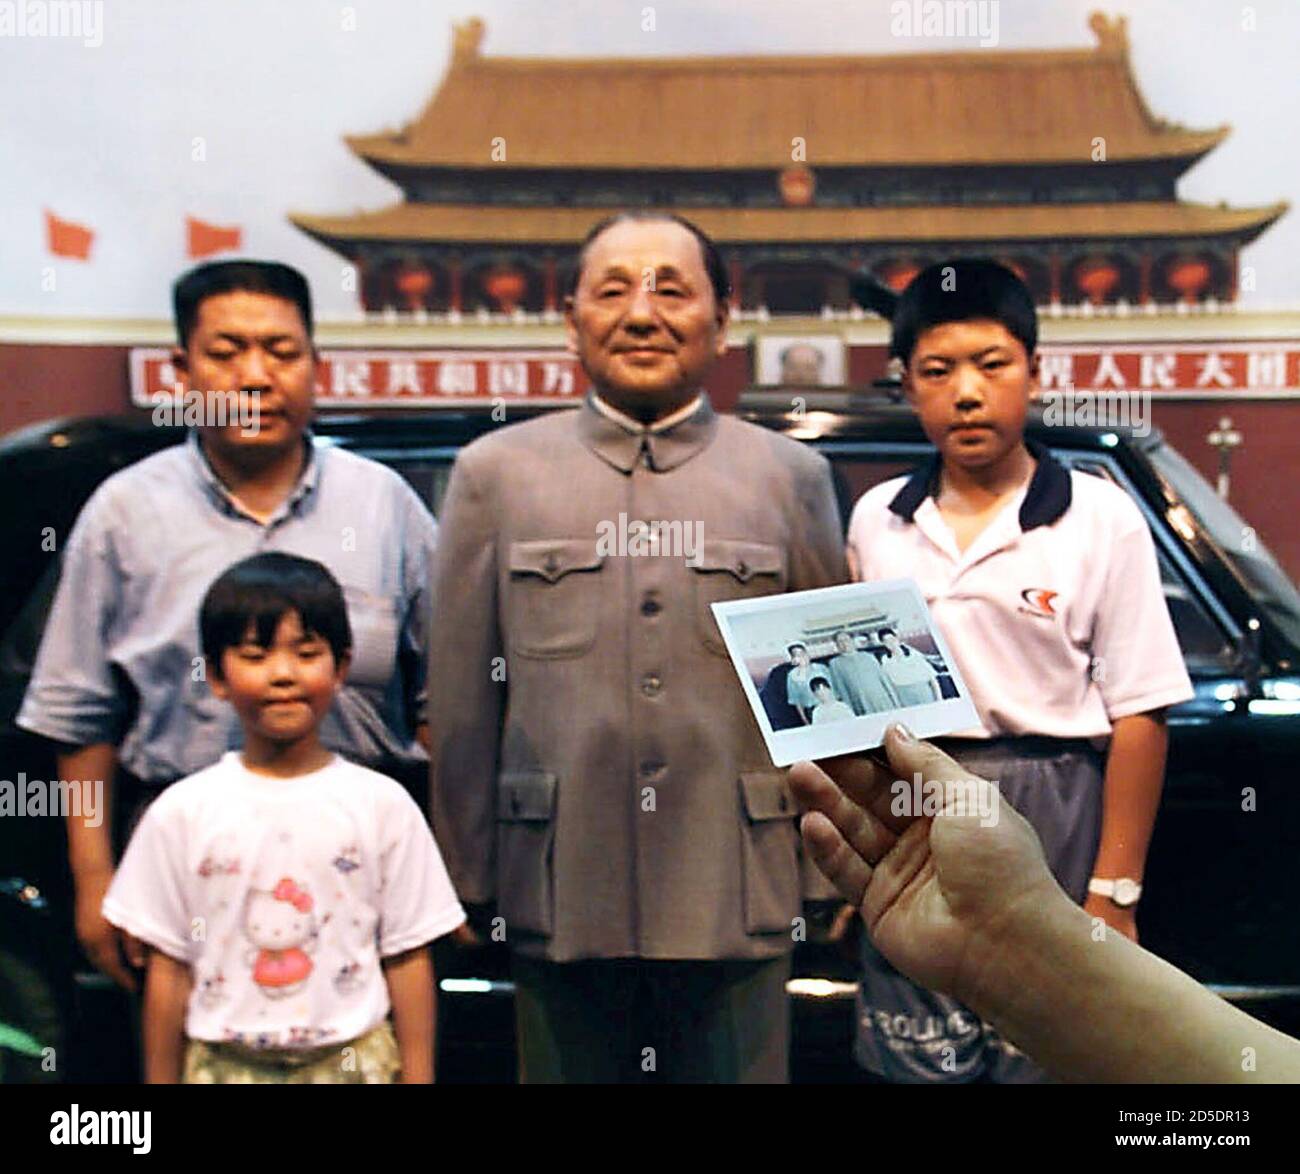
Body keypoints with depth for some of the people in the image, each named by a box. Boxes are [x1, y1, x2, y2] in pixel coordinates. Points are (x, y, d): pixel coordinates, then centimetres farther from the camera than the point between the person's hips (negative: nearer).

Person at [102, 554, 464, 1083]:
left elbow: (407, 960, 0)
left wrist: (417, 1076, -1)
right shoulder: (182, 812, -1)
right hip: (224, 1065, 1)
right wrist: (161, 1079, 4)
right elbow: (169, 969, 2)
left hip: (354, 1059, 0)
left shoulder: (383, 805, -2)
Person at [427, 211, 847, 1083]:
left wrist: (830, 877, 7)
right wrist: (469, 880, 5)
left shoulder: (792, 477, 7)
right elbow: (461, 697, 6)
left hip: (736, 902, 0)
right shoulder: (495, 473, 6)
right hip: (560, 895, 0)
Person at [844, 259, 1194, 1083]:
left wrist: (1114, 891, -9)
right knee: (914, 1061, 12)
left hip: (1047, 825, -3)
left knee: (1049, 1058, 6)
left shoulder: (1100, 519, -6)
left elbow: (1138, 716, -6)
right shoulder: (877, 520, 5)